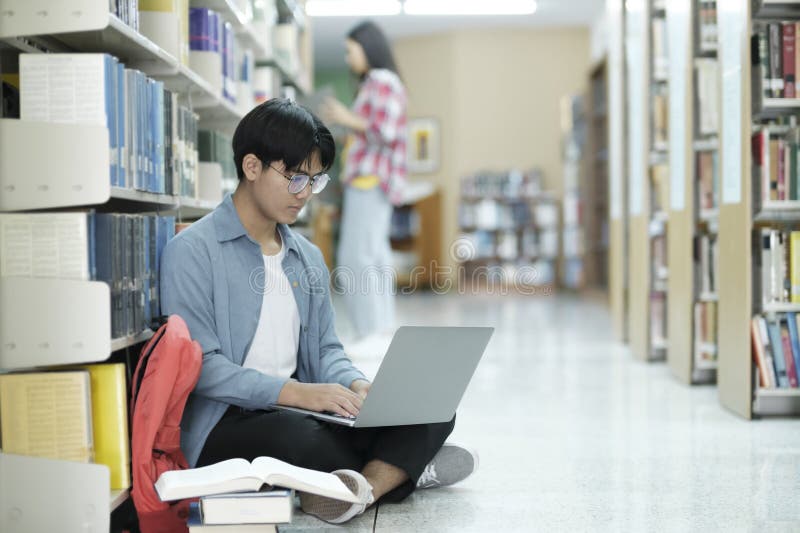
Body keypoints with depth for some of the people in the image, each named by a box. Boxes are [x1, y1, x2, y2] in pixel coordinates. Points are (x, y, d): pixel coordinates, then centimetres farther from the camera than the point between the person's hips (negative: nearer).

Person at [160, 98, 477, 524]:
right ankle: (401, 467, -11)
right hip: (225, 424, -7)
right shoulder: (192, 252, -7)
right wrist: (293, 392, -26)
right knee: (299, 438, -39)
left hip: (300, 412, 7)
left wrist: (357, 385, -7)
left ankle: (365, 487, -35)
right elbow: (199, 365, -16)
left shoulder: (308, 257, 17)